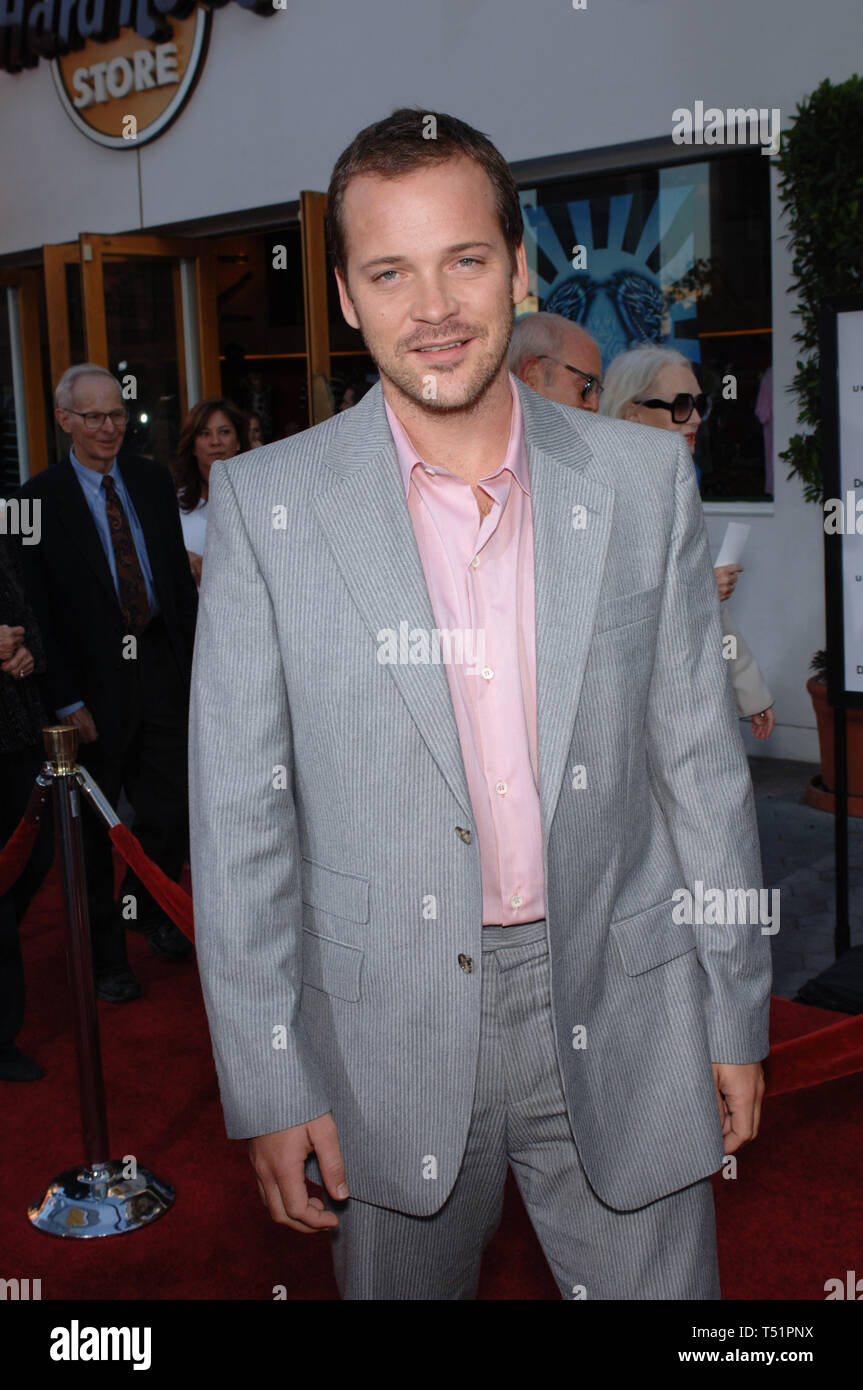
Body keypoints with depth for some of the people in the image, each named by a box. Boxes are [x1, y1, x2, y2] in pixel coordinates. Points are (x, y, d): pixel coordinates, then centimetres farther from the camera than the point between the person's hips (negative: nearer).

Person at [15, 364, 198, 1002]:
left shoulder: (153, 479, 8)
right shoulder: (40, 498, -7)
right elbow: (40, 608, -9)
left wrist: (195, 658, 6)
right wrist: (68, 700, -13)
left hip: (163, 668, 4)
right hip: (94, 681, -4)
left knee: (171, 811, 12)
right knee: (93, 828, 9)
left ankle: (149, 908, 39)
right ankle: (106, 953, 25)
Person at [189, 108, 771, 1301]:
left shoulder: (643, 477, -1)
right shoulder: (264, 503, -6)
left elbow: (700, 759, 3)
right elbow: (239, 813, -5)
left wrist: (736, 1014, 6)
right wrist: (269, 1082, -5)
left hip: (621, 1022, 1)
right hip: (386, 1034, 0)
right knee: (401, 1283, 19)